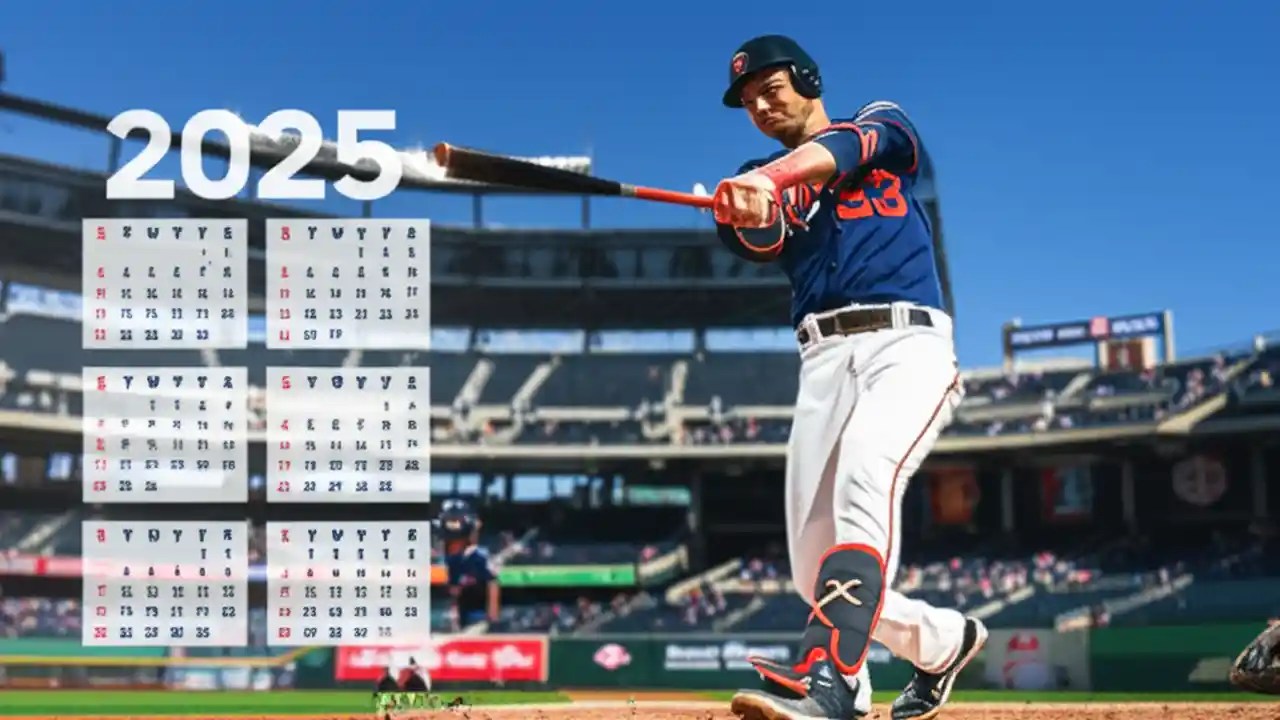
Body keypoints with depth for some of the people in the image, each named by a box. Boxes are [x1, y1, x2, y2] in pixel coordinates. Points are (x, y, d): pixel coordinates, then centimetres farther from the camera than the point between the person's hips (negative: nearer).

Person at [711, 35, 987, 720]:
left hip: (907, 339, -4)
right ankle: (943, 641, 25)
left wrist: (771, 177, -32)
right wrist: (744, 210, -28)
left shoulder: (884, 124, 14)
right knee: (814, 567, -2)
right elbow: (759, 241, -3)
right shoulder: (758, 180, 21)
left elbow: (842, 150, -12)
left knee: (864, 478, -33)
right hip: (823, 357, 5)